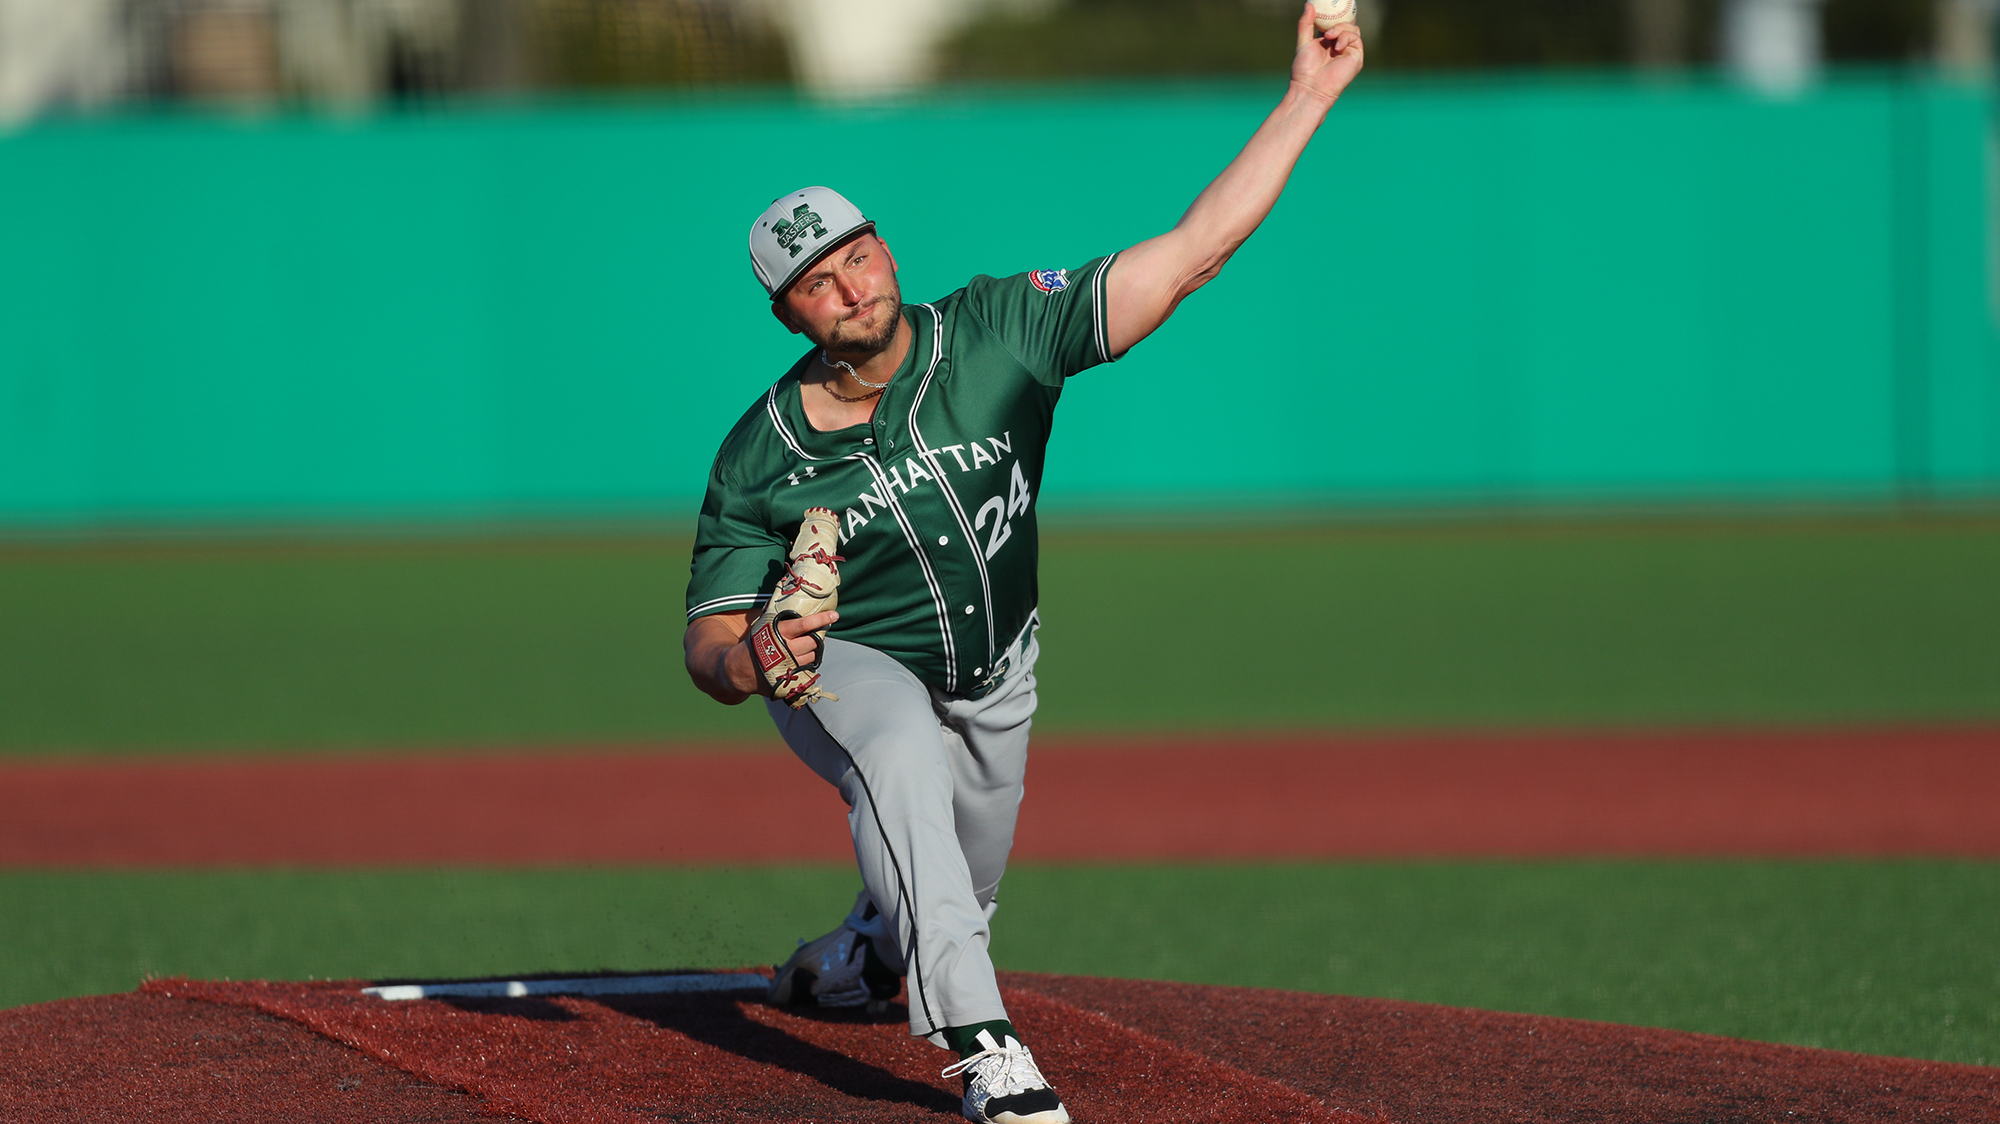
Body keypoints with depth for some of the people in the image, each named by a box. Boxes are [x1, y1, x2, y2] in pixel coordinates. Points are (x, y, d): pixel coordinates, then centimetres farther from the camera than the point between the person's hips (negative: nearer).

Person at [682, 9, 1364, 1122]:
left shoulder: (998, 333, -21)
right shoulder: (760, 460, -21)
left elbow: (1190, 253, -25)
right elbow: (708, 642, -16)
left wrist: (1310, 96, -33)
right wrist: (747, 662, -43)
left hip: (991, 678, 3)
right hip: (842, 668, -3)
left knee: (962, 897, 18)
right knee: (902, 752, -38)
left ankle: (872, 950, 57)